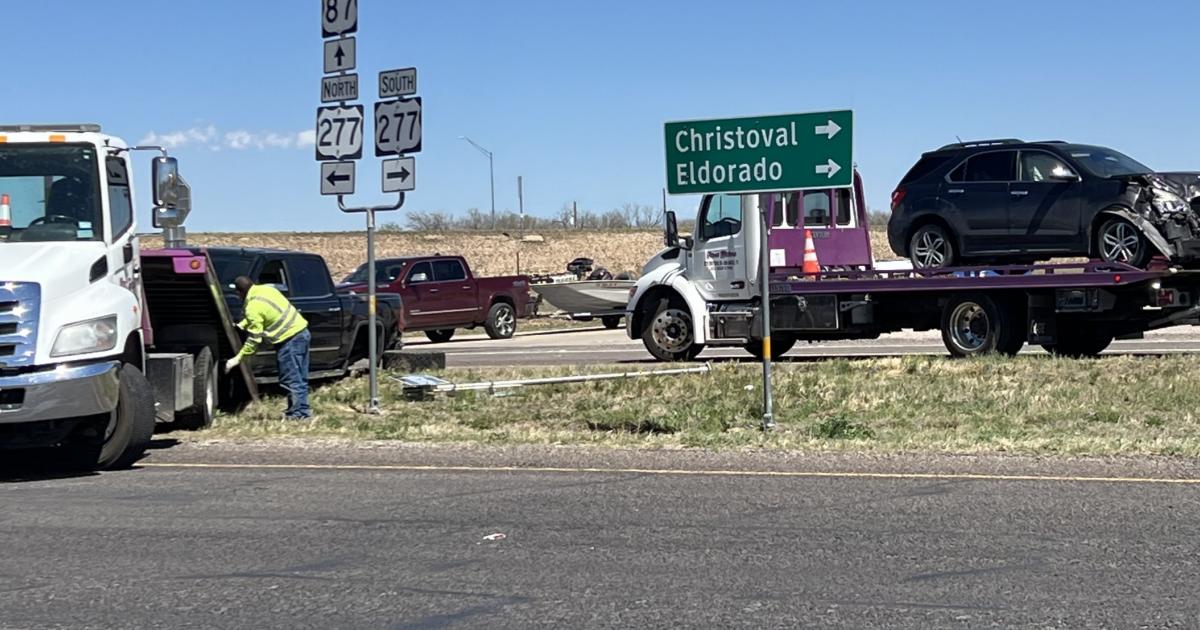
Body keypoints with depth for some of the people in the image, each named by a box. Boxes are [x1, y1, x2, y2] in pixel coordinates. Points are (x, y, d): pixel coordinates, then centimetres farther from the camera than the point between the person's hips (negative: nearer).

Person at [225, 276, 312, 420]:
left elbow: (254, 339, -12)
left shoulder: (253, 308, -16)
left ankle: (298, 413, -1)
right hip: (302, 331, 9)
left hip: (289, 339, -9)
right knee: (300, 378, 14)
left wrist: (238, 359, -6)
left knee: (290, 379, -2)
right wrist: (240, 325, 21)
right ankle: (303, 410, 18)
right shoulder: (265, 289, 11)